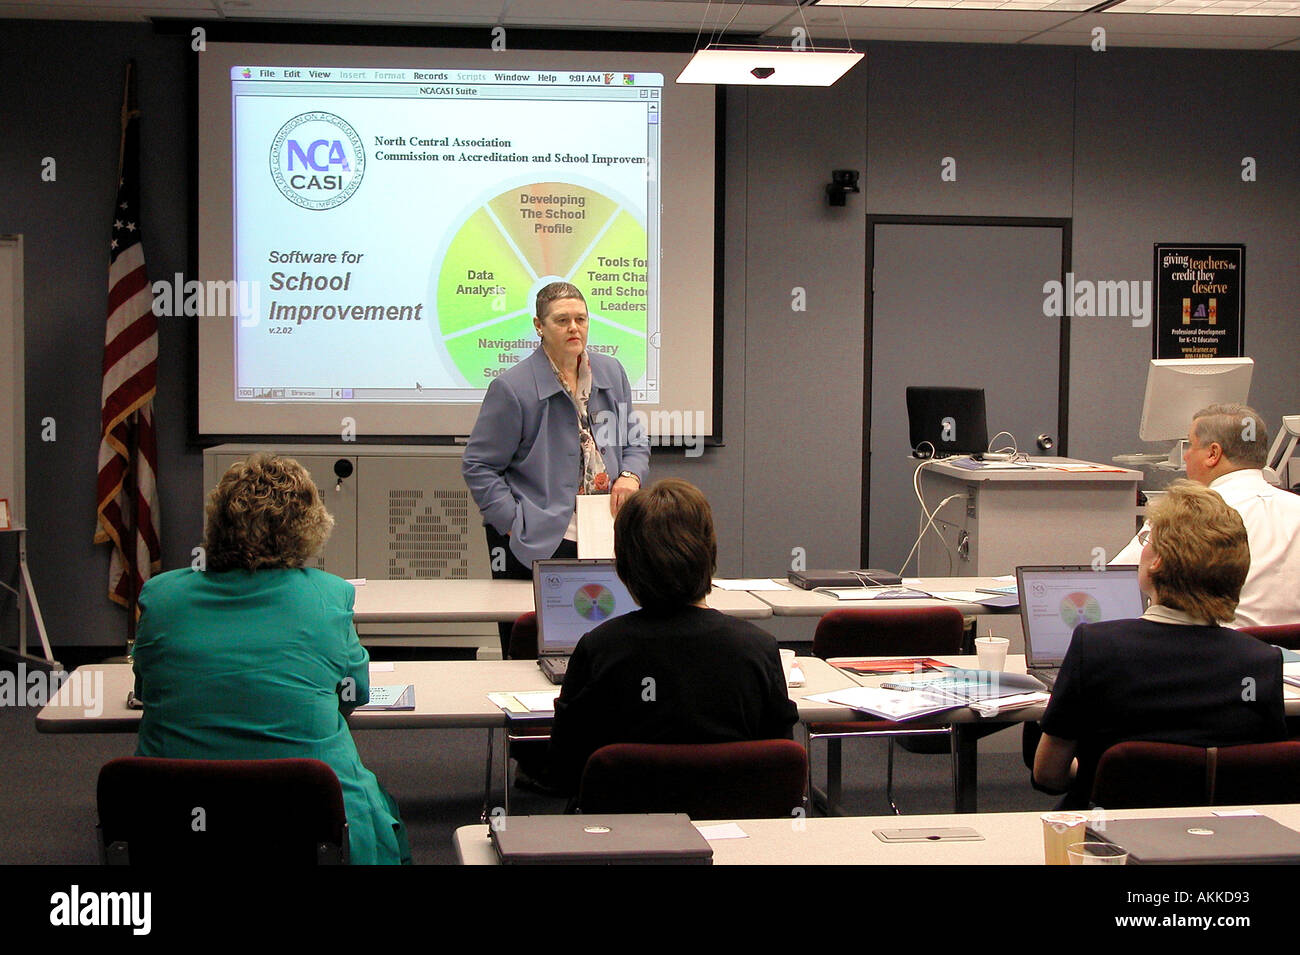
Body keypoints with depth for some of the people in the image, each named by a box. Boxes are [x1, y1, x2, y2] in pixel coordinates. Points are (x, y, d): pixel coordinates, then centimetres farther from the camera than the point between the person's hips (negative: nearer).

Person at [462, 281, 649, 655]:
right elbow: (478, 467, -3)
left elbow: (635, 441, 21)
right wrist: (513, 522, -11)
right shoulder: (512, 387, -6)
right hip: (535, 546, -4)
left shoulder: (611, 374, 11)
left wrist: (631, 474, -1)